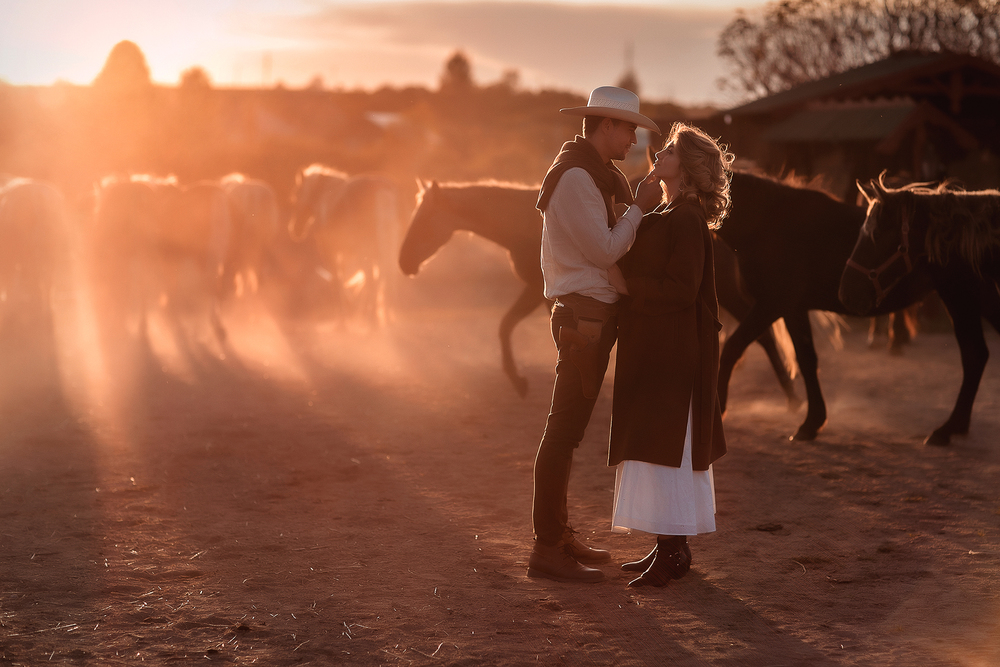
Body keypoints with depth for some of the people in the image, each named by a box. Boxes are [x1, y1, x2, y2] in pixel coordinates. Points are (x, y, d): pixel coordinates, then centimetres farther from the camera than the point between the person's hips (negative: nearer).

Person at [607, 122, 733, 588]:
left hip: (672, 353, -10)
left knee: (663, 446, -8)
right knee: (667, 448, 12)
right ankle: (672, 549, 18)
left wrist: (626, 284, -16)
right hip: (653, 351, 10)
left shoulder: (686, 221, -16)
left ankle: (671, 553, -3)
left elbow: (681, 289, -23)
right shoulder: (667, 216, 15)